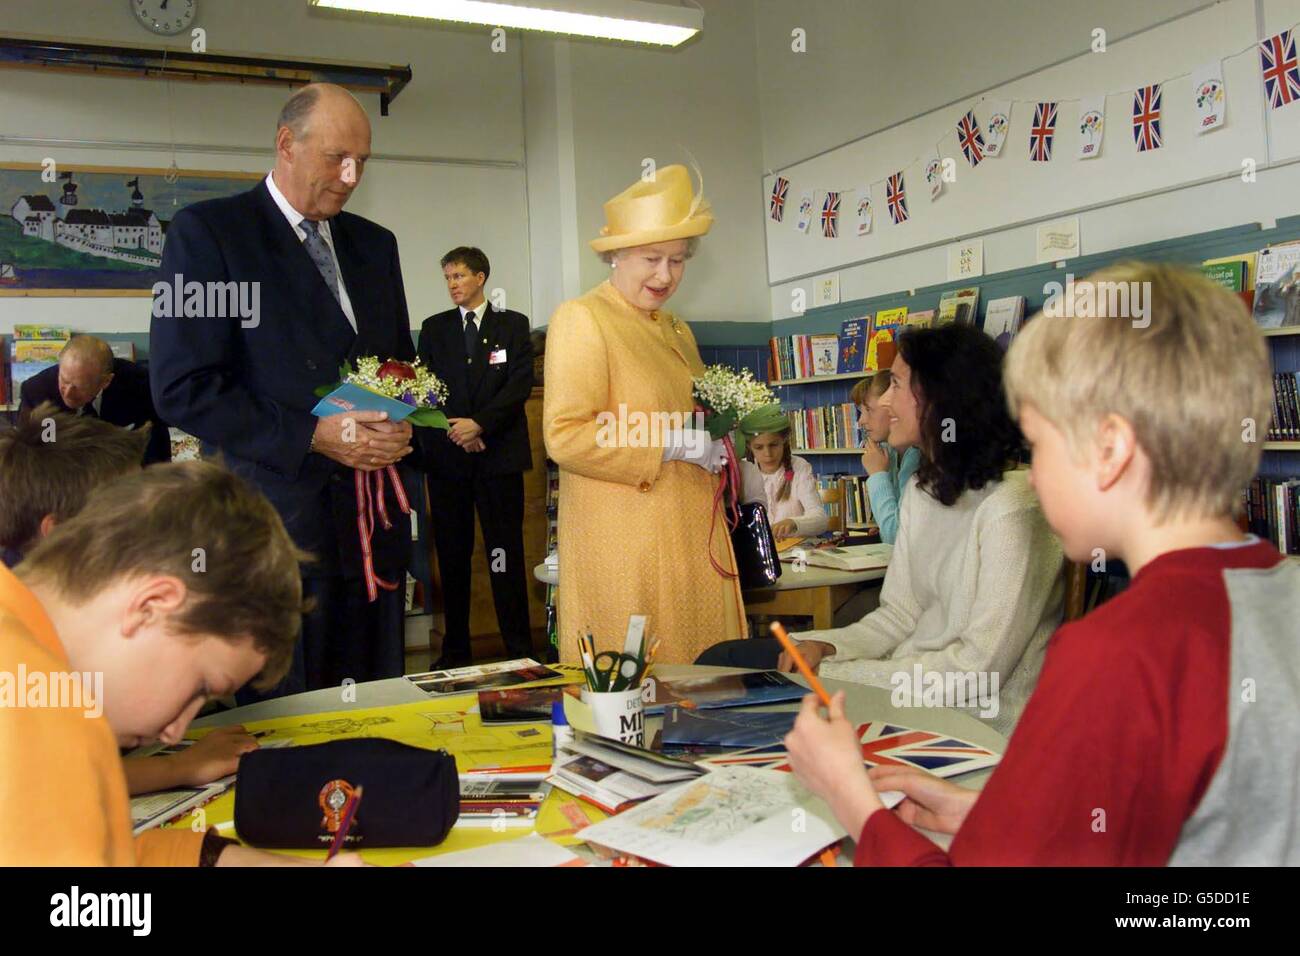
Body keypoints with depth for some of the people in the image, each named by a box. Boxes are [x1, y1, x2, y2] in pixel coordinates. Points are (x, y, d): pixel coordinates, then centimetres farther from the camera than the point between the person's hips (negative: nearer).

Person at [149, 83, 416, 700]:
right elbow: (181, 388, -10)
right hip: (273, 522, -5)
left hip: (372, 527, 6)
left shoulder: (375, 244, 15)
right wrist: (312, 436, -15)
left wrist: (398, 429, 1)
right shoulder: (206, 232, -3)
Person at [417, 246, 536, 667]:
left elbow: (520, 383, -3)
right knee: (452, 555, 5)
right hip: (446, 455, 2)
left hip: (498, 454, -2)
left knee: (505, 554, -3)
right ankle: (455, 650, 12)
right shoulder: (434, 328, 13)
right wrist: (453, 429, -8)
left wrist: (479, 423, -14)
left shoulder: (513, 325, 7)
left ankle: (519, 649, 2)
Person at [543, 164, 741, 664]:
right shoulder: (580, 318, -6)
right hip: (625, 544, -8)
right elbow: (564, 435, -15)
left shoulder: (677, 329, 19)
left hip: (694, 538, 8)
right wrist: (671, 443, -16)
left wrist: (713, 439, 11)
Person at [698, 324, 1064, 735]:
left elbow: (980, 669, -22)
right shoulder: (922, 489, 10)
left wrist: (835, 674, -20)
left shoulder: (1011, 507, -20)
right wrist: (823, 646, -10)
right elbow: (900, 614, 10)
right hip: (907, 676, 8)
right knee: (722, 661, 1)